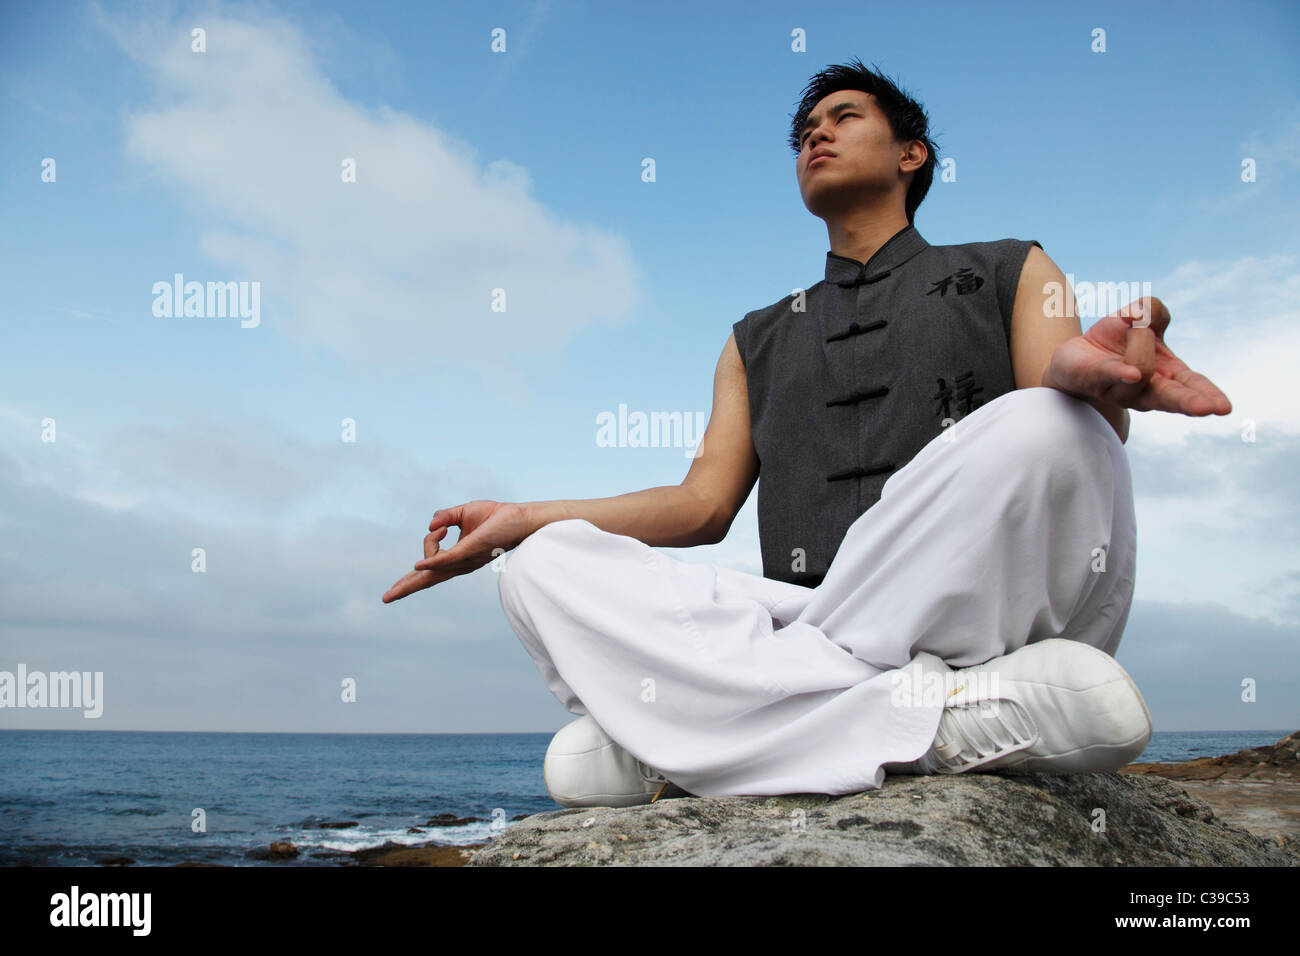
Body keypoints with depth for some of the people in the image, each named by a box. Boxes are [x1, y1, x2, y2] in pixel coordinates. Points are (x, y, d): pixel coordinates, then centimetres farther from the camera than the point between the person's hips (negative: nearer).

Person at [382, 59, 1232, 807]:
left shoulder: (1009, 273, 20)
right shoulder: (758, 341, 30)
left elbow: (1066, 443, 2)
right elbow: (705, 505, 18)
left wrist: (1083, 377, -24)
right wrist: (521, 519, 6)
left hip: (989, 615, -3)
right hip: (810, 619, 3)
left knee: (1036, 427, -32)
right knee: (543, 568, -16)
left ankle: (675, 741, -30)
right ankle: (956, 716, -31)